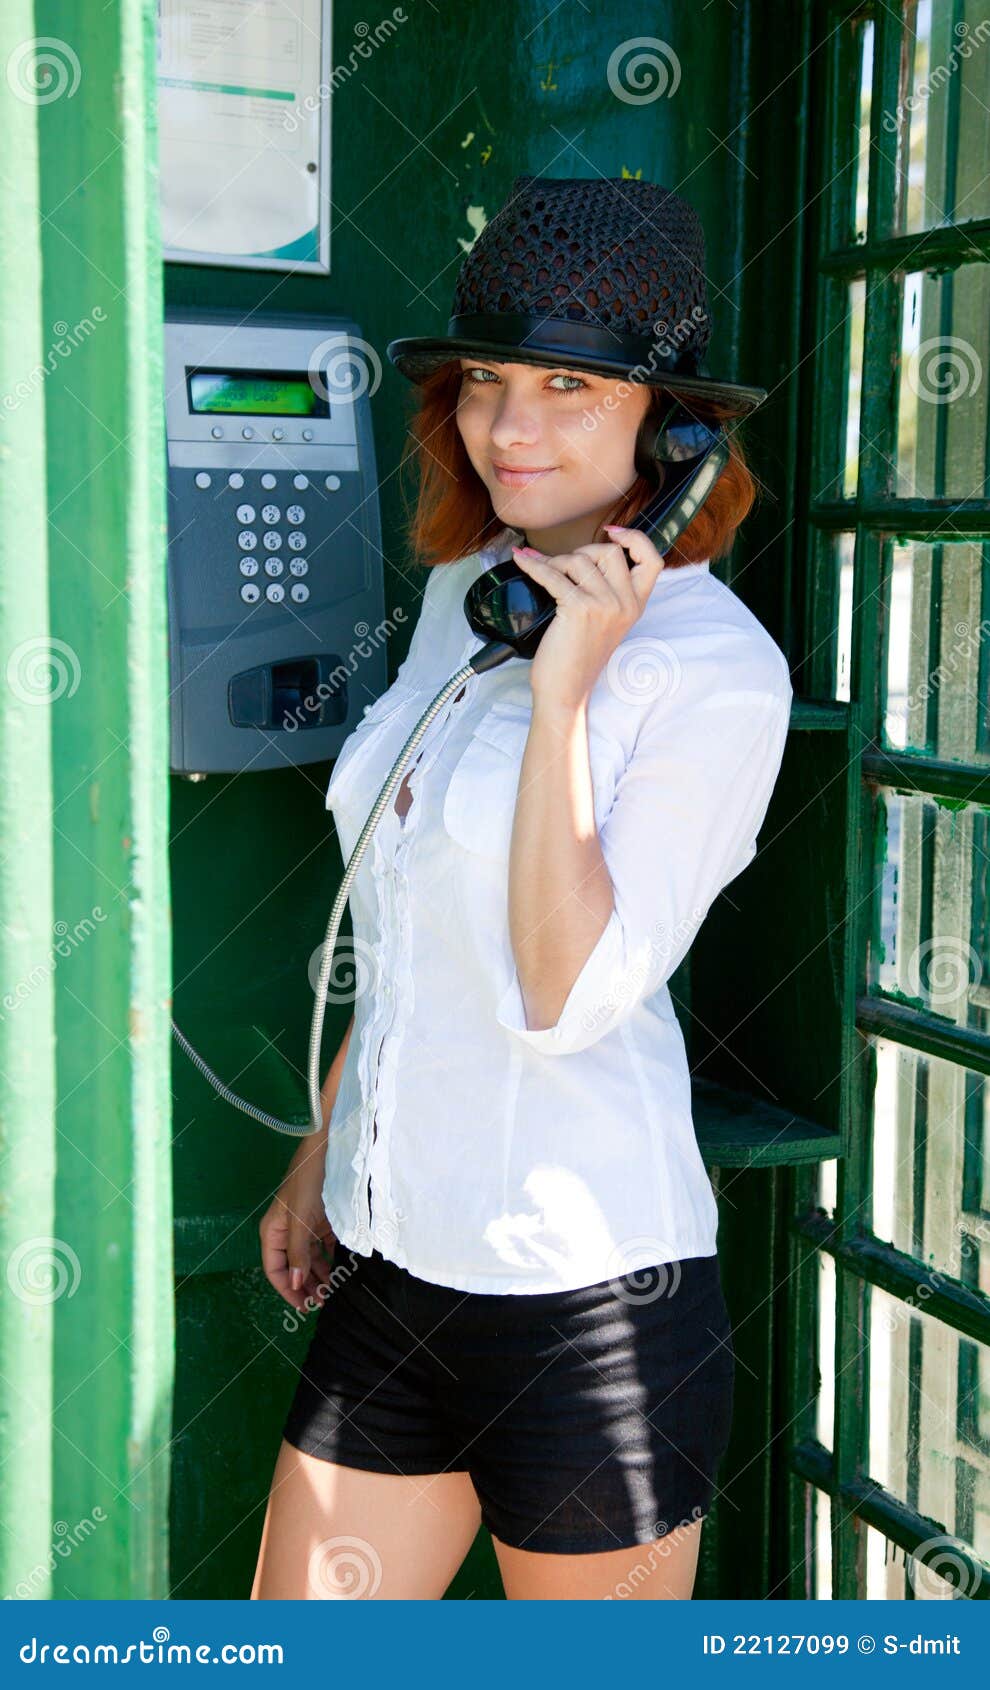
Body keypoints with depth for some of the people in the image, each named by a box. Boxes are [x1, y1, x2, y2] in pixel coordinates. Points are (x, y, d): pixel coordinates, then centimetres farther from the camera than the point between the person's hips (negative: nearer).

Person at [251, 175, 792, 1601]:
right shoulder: (461, 590, 7)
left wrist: (563, 692, -23)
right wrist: (323, 1154, 20)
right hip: (394, 1266, 6)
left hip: (588, 1290, -6)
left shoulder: (717, 665, -14)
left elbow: (568, 999, -21)